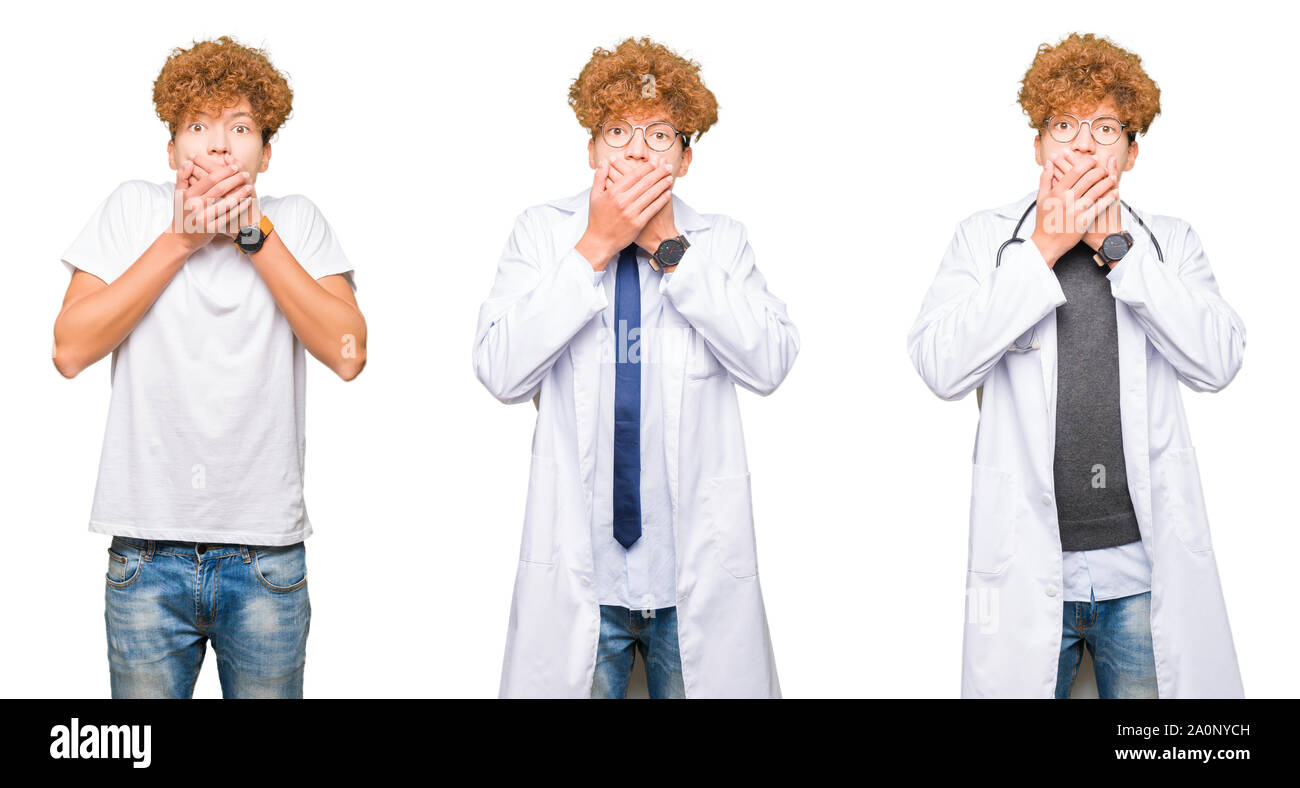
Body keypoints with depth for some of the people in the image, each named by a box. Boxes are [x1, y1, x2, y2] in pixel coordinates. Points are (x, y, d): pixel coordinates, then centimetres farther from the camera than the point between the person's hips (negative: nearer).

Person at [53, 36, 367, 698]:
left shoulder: (297, 222, 2)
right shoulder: (132, 209, 3)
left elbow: (347, 354, -12)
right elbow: (70, 351, -8)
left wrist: (255, 233, -12)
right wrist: (179, 240, -10)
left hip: (268, 559, 0)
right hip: (147, 557, 0)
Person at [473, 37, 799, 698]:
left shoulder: (720, 241, 6)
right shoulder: (541, 232, 5)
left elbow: (770, 364, -8)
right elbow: (500, 373, -8)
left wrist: (670, 248, -10)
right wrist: (595, 247, -12)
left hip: (699, 572, 1)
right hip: (577, 571, 0)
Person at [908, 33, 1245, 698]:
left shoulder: (1168, 243, 10)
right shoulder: (985, 237, 6)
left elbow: (1217, 361, -6)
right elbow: (941, 367, -9)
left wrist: (1117, 247, -9)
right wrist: (1043, 250, -11)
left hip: (1145, 568, 1)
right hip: (1027, 568, -1)